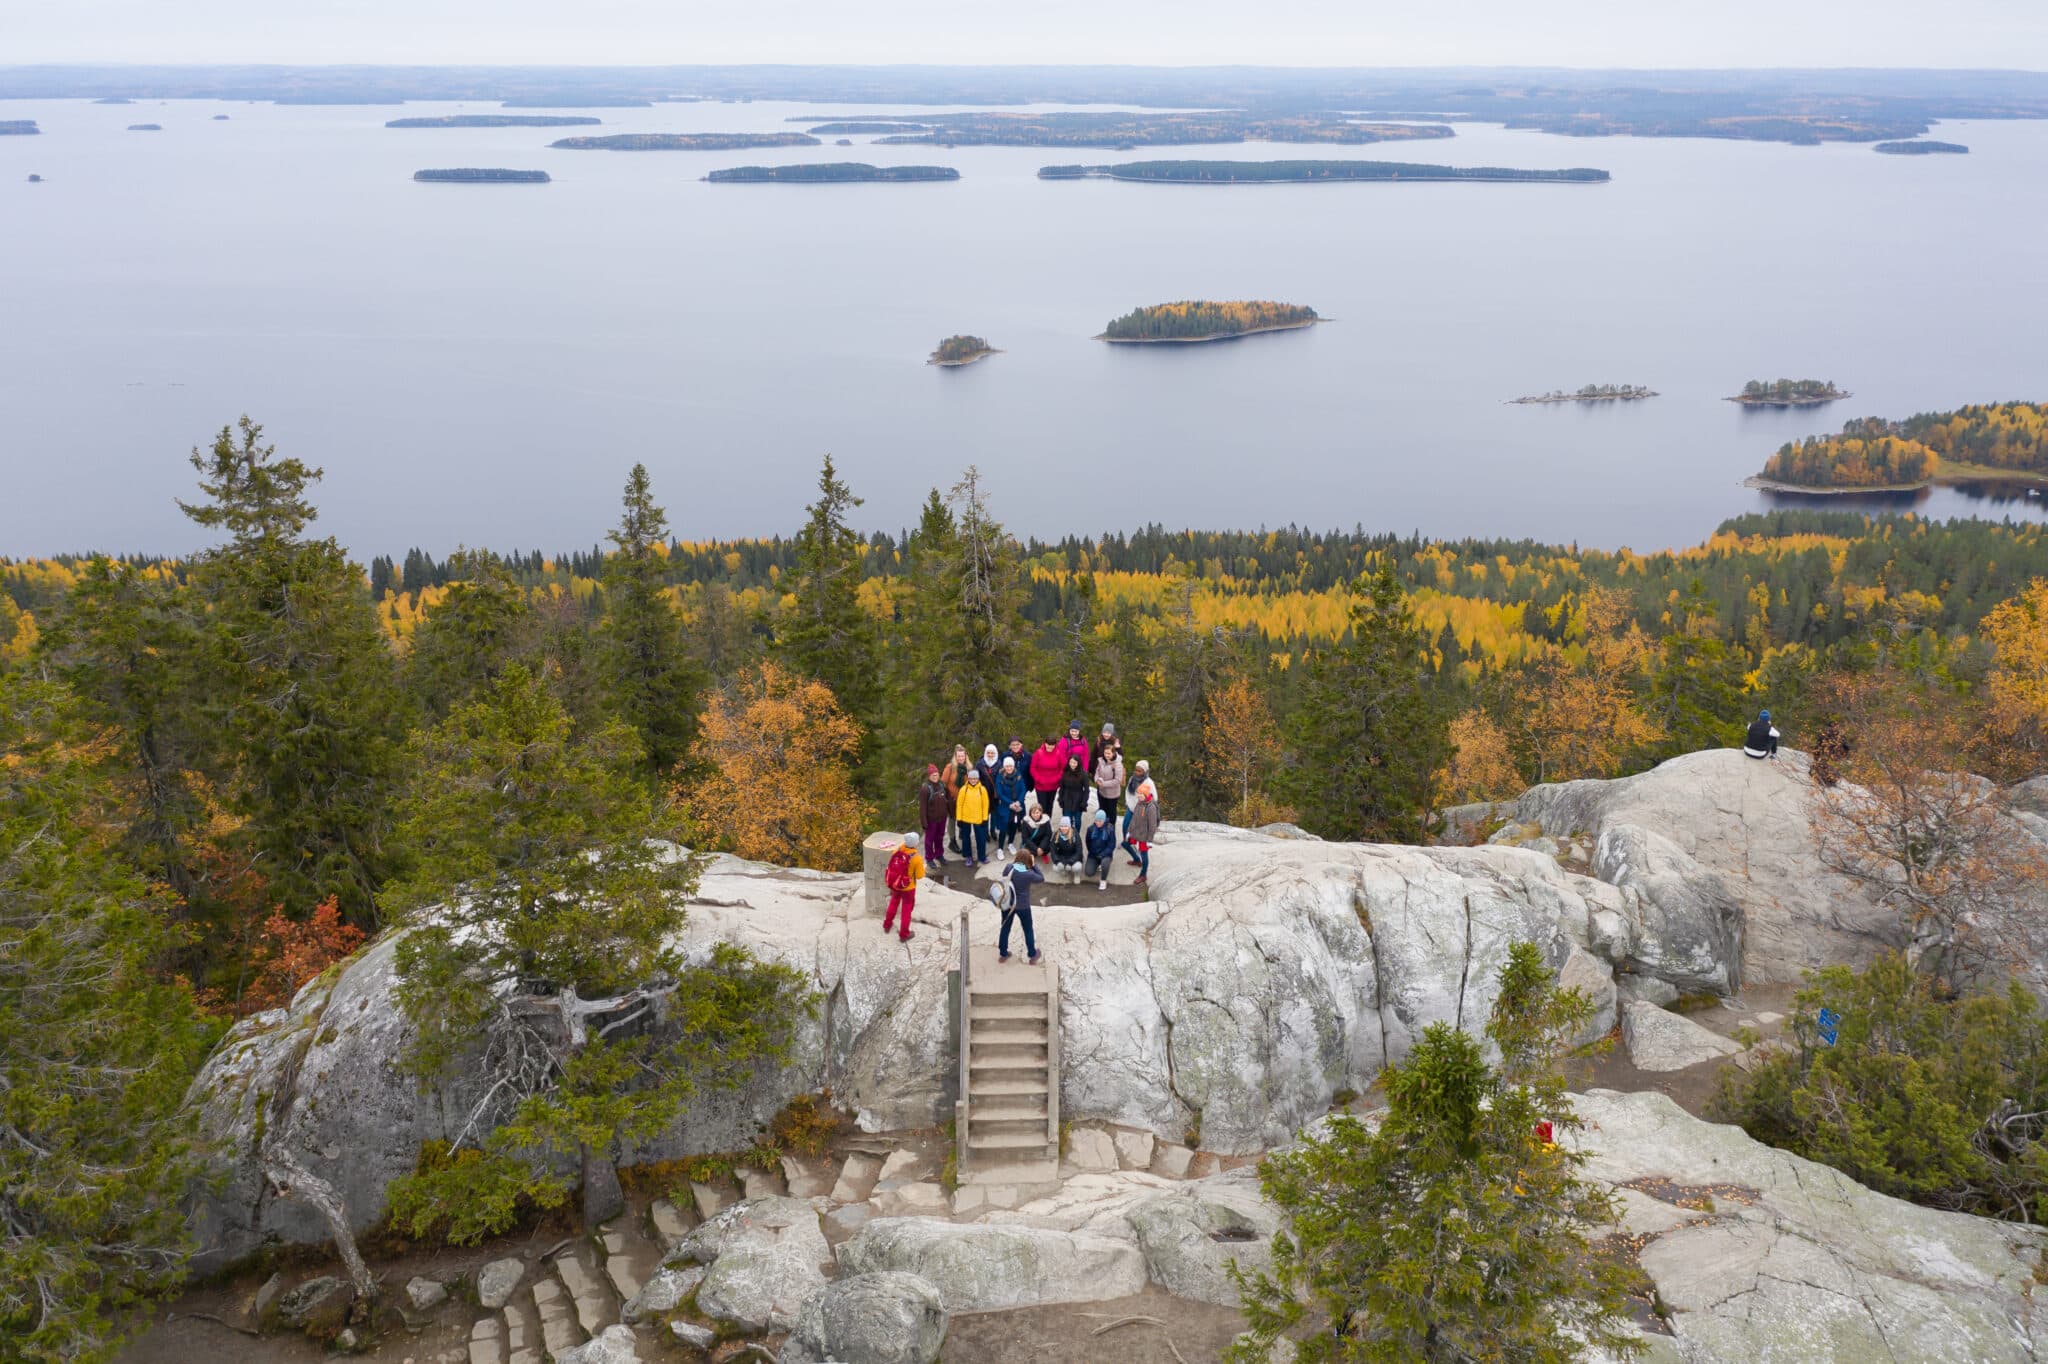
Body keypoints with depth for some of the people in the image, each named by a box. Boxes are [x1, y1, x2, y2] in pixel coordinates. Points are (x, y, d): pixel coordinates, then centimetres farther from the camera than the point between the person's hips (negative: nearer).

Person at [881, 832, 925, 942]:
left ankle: (887, 925, 47)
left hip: (893, 884, 4)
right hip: (908, 888, -4)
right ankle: (904, 935, 28)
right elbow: (919, 876, -17)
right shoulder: (916, 858, -27)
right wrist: (922, 866, 1)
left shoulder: (897, 850, -16)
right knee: (906, 909, 16)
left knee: (894, 903, 30)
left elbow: (891, 865, 0)